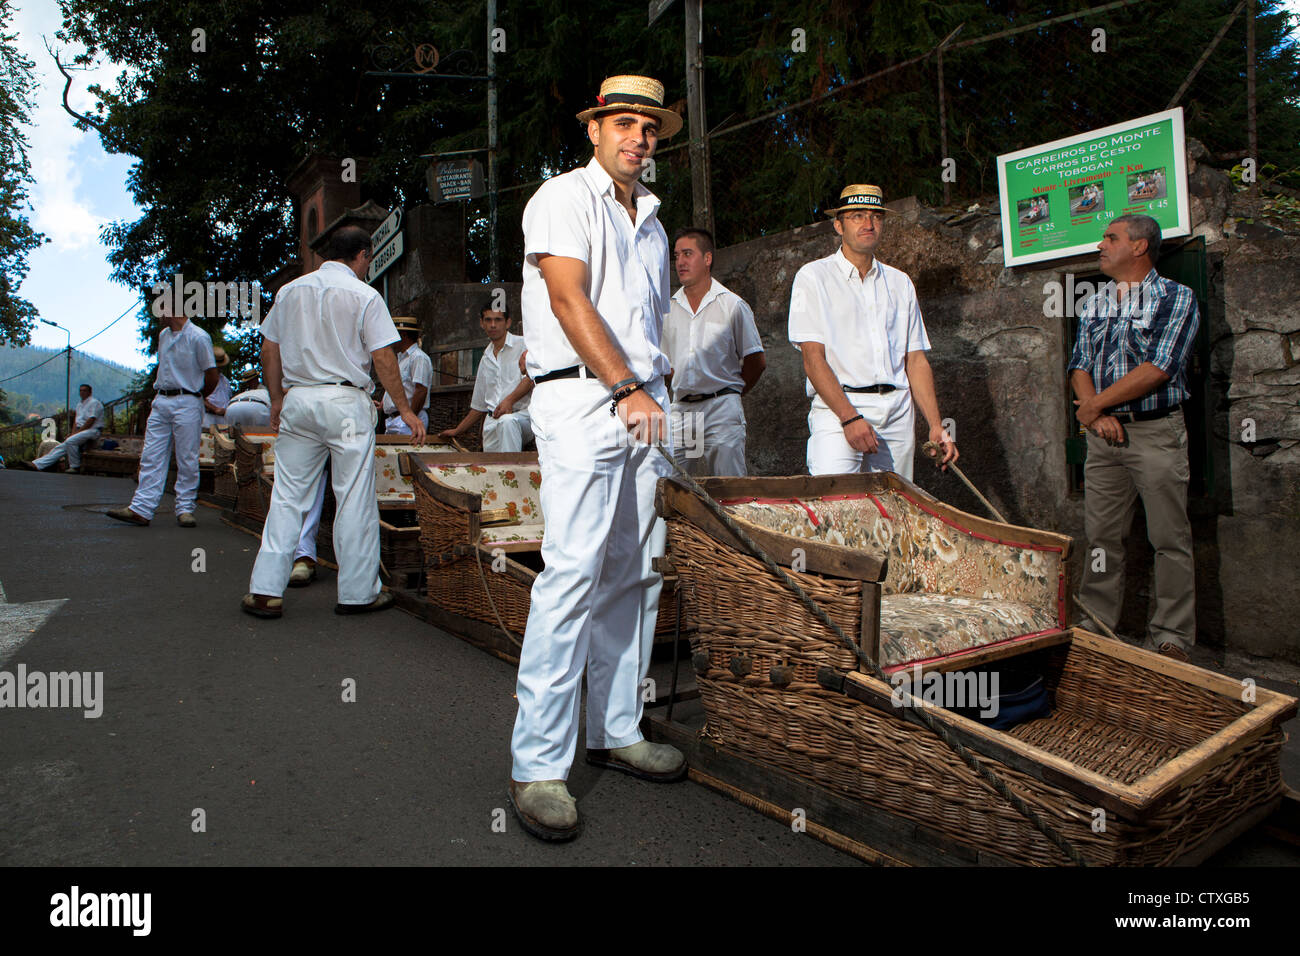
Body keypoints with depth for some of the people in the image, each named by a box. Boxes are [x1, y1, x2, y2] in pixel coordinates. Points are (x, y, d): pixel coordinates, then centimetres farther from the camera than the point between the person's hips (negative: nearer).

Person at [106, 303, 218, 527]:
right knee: (151, 456, 2)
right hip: (161, 402, 7)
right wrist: (159, 394, 17)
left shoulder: (198, 337, -8)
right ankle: (141, 509, 1)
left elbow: (212, 376, -6)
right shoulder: (163, 336, 16)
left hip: (187, 404, -7)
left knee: (187, 460, -2)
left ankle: (185, 509, 6)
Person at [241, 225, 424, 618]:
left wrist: (277, 399, 22)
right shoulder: (364, 296, -4)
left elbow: (269, 350, 13)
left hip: (297, 400, 5)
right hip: (346, 402, -4)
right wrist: (405, 410, -1)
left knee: (286, 497, 7)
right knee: (355, 499, 2)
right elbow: (383, 358, -7)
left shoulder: (290, 291, 11)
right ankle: (358, 593, 8)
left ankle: (266, 591, 6)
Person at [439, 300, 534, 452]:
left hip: (522, 414, -5)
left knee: (507, 421, -39)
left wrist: (509, 400, -23)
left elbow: (532, 376, -10)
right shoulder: (486, 359, 26)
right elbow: (479, 405, 31)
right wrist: (456, 431, 31)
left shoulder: (523, 344, 7)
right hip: (492, 420, 5)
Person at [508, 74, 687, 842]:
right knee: (573, 572, -14)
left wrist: (658, 394, 14)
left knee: (635, 574, 6)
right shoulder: (564, 198, 2)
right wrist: (626, 390, -17)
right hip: (583, 400, -7)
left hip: (645, 400, 8)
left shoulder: (651, 220, 24)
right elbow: (569, 299, -11)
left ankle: (617, 733, 16)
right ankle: (539, 765, -8)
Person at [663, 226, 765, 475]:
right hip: (680, 411, 4)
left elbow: (756, 361, 5)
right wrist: (685, 390, 12)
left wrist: (728, 395, 6)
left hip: (722, 409, -3)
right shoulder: (669, 309, 14)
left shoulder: (732, 305, 5)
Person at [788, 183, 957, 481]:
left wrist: (936, 426, 5)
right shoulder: (813, 276, 5)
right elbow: (813, 357, -5)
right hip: (837, 406, -4)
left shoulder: (899, 283, 19)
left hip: (898, 412, 5)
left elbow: (916, 360, 16)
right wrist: (849, 417, -16)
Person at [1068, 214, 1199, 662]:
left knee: (1170, 539, 0)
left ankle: (1172, 637, 8)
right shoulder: (1094, 304, 15)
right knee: (1101, 537, 8)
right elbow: (1079, 366, 8)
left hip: (1157, 431, -5)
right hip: (1103, 432, 5)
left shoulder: (1176, 298, -2)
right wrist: (1095, 412, -10)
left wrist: (1096, 404, -10)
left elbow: (1158, 369, -14)